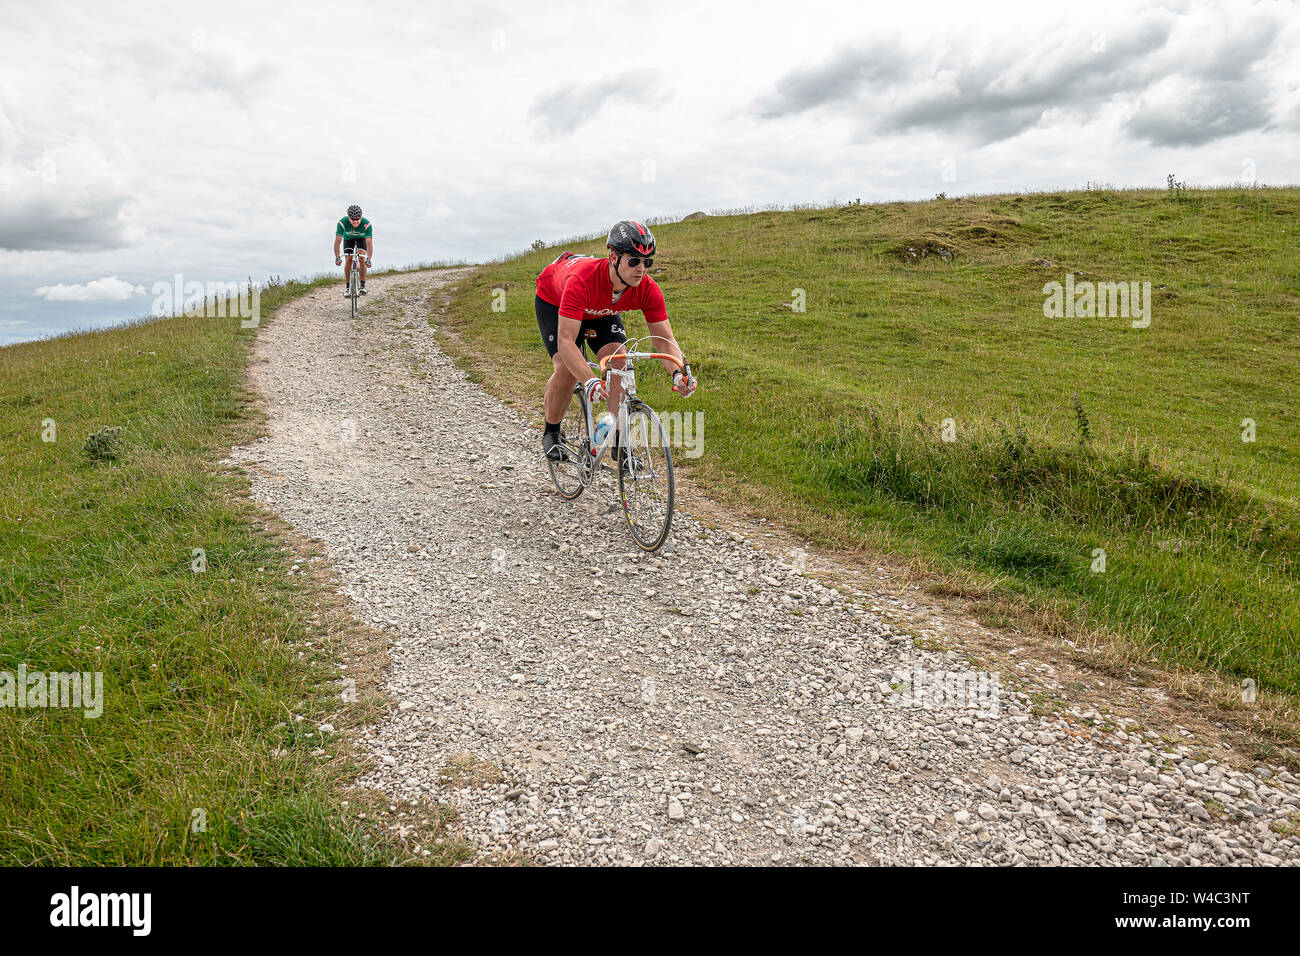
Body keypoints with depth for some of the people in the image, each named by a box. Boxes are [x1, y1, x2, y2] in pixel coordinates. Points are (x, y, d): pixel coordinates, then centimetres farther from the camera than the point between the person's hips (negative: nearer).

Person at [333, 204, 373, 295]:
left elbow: (369, 243, -39)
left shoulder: (367, 224, -39)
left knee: (362, 259, -19)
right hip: (348, 238, 1)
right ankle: (347, 286, -2)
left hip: (361, 238, 0)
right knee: (348, 260, -12)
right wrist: (337, 257, -39)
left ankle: (363, 285, -8)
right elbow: (337, 241, -33)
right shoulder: (342, 223, -38)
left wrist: (369, 259, -48)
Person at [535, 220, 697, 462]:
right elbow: (566, 342, -48)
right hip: (553, 301, -4)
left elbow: (665, 340, -28)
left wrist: (679, 372, -48)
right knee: (566, 369, -22)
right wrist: (589, 381, -63)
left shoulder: (648, 289, -32)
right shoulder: (583, 280, -45)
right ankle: (551, 433, 4)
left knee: (618, 361, -18)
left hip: (601, 310, 4)